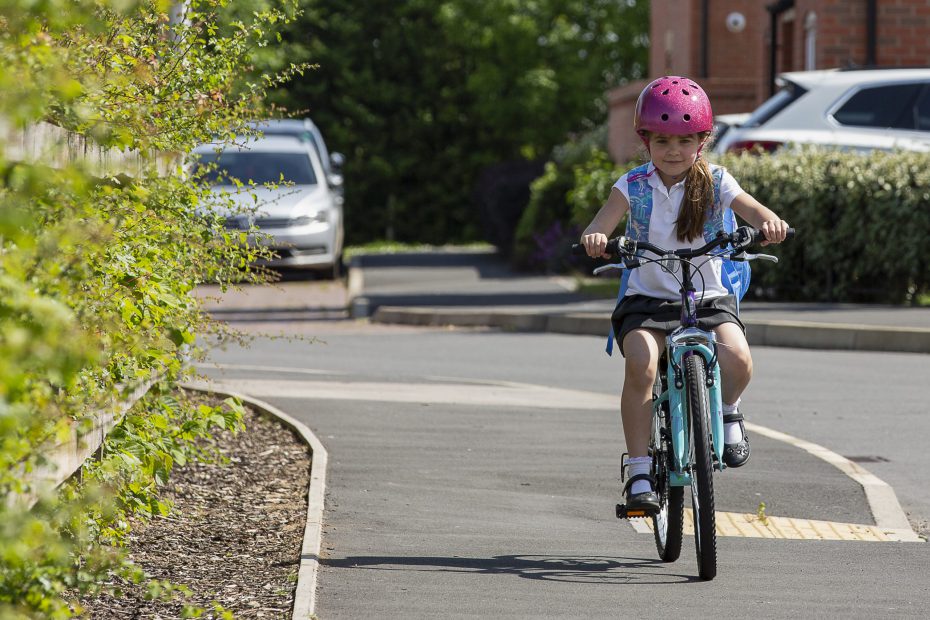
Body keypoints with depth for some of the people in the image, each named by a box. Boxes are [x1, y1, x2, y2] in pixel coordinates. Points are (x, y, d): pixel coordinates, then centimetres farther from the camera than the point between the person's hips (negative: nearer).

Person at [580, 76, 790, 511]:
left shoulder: (715, 183, 1)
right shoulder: (634, 186, -1)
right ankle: (639, 472, -20)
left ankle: (727, 410, 10)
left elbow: (750, 209, -14)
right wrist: (594, 236, -40)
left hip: (709, 296, 1)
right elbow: (603, 223, -14)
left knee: (737, 359, -28)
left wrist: (770, 222, -39)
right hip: (647, 296, 0)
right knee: (640, 364, -31)